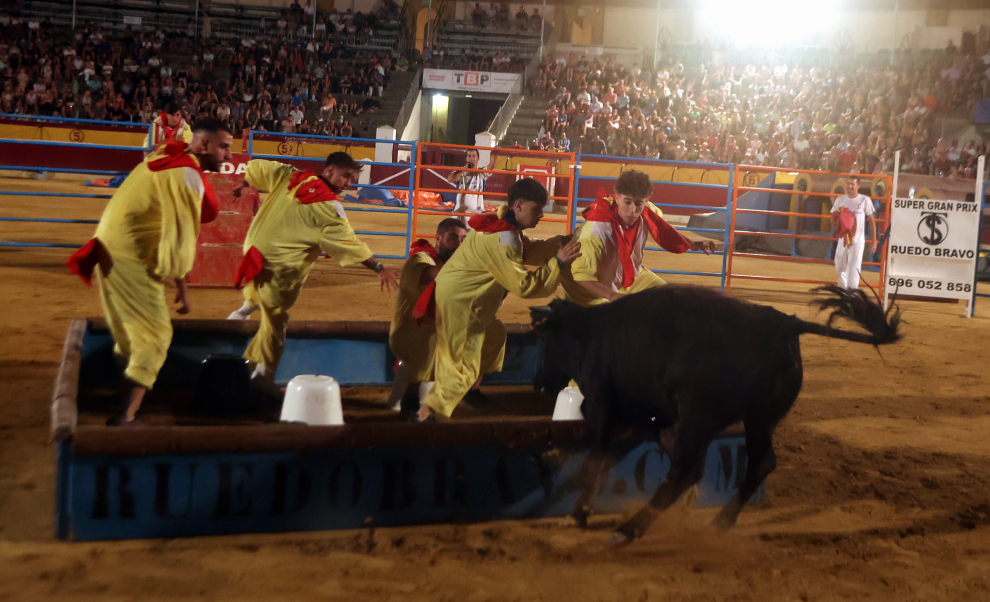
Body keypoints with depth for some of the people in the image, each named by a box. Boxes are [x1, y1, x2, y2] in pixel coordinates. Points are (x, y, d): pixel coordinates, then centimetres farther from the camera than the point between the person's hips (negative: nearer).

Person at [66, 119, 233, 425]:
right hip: (131, 258, -10)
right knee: (155, 335, -6)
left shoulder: (166, 157, 11)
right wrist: (181, 285, -11)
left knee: (129, 326, 24)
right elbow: (181, 234, -18)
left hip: (111, 247, 10)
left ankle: (125, 390, 40)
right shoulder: (189, 176, -16)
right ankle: (126, 418, -10)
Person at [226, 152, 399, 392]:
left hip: (254, 249, 6)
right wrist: (378, 267, -15)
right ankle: (264, 374, 15)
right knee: (275, 320, 8)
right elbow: (349, 243, -16)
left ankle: (248, 306, 22)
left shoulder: (288, 176, 4)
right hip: (281, 268, -6)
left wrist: (243, 185, 35)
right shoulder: (329, 208, -13)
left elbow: (255, 167, 15)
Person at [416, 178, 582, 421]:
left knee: (494, 336, 26)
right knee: (463, 364, -9)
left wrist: (561, 243, 2)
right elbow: (524, 285, -27)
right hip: (457, 301, -11)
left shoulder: (504, 224, 5)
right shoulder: (501, 242, -27)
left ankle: (468, 389, 40)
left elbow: (527, 251, 14)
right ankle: (426, 414, -5)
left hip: (464, 298, 11)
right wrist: (558, 262, -23)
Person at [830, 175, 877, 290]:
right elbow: (833, 218, 9)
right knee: (840, 266, 10)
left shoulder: (865, 200, -3)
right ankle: (843, 289, 25)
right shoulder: (840, 199, 6)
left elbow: (871, 221, 0)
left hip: (857, 240, -4)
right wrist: (838, 212, -15)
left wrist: (874, 241, -3)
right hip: (843, 239, 4)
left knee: (854, 268, -6)